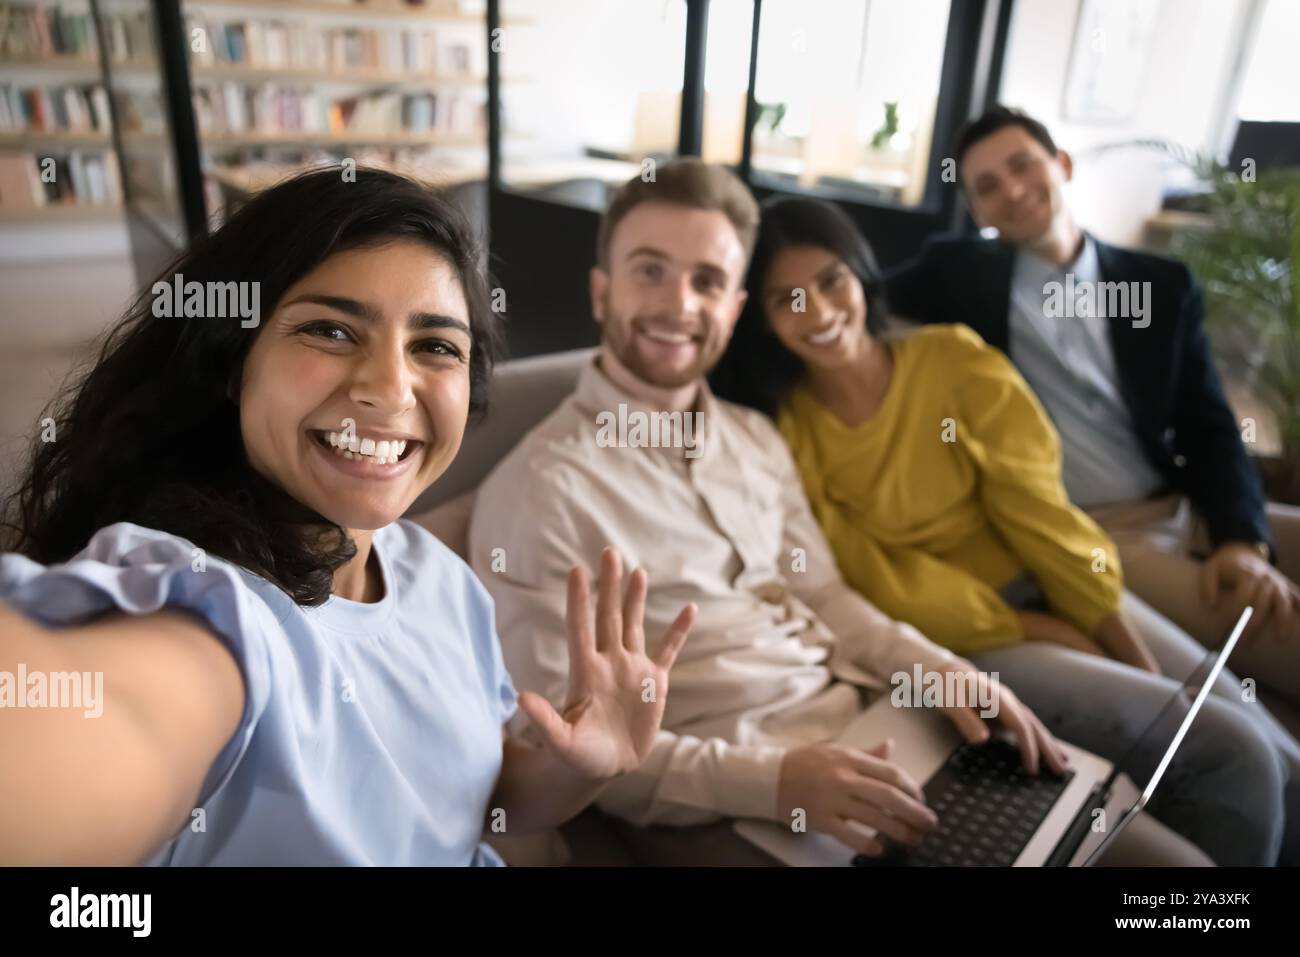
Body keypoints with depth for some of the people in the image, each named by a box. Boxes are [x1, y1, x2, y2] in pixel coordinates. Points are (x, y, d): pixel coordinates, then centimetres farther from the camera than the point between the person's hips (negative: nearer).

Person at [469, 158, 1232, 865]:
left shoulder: (756, 438, 10)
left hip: (868, 726, 6)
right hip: (723, 805, -6)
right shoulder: (541, 488, -13)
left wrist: (944, 670, -2)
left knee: (1168, 850, 2)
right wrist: (767, 778, -23)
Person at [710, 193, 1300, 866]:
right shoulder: (779, 431, -9)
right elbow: (874, 581, -10)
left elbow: (1034, 508, -4)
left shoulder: (954, 358, -2)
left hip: (1052, 591, 4)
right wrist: (1032, 630, -13)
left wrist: (1135, 654, -9)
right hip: (952, 639, -4)